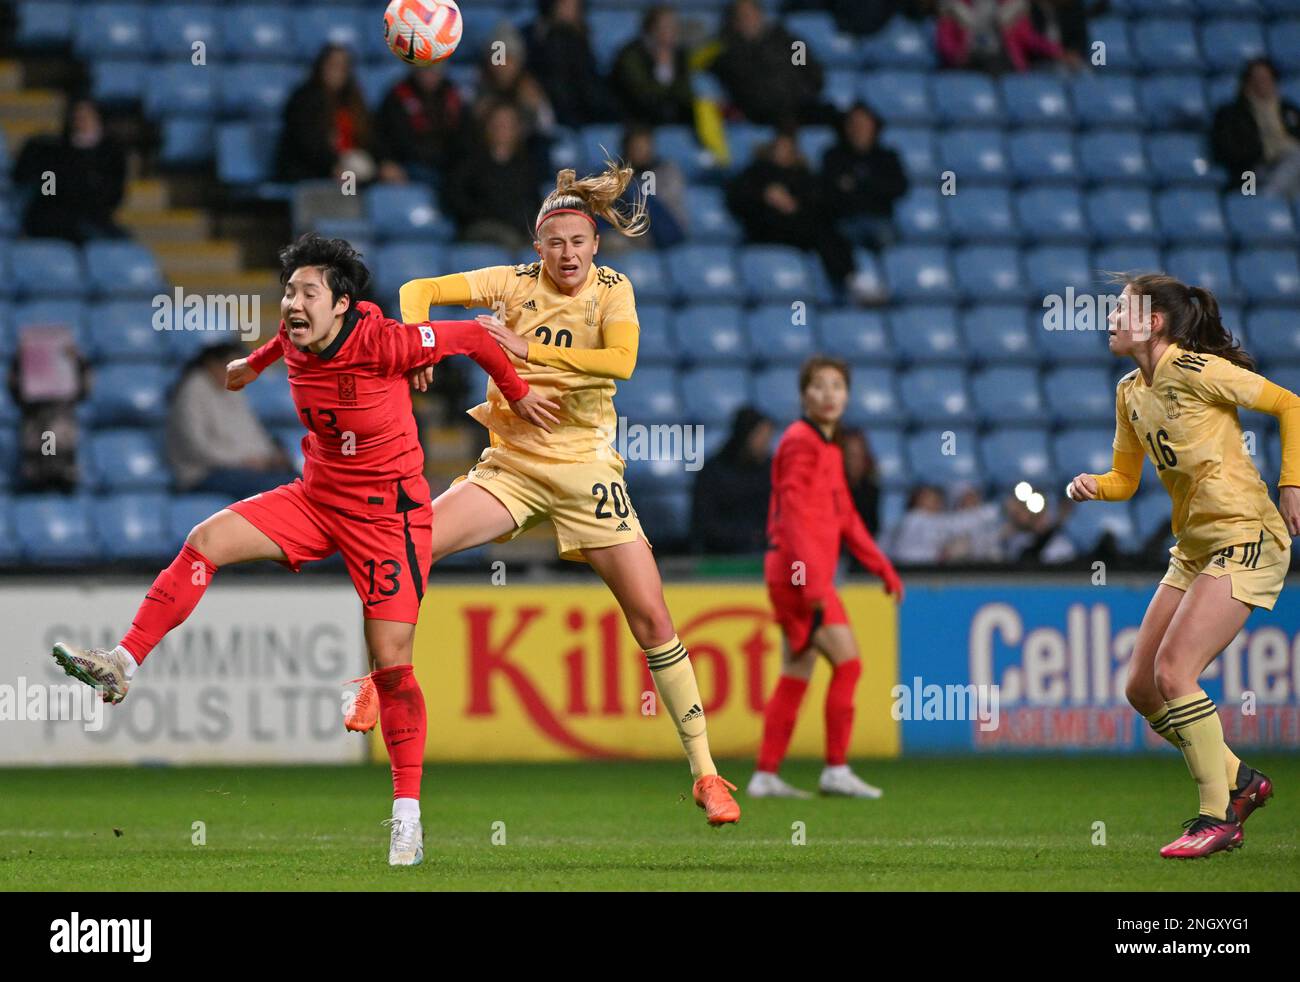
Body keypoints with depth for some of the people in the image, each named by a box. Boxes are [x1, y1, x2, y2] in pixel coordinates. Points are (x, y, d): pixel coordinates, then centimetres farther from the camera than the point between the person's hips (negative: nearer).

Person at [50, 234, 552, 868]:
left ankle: (407, 815, 2)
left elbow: (471, 336, -12)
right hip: (316, 499, 6)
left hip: (388, 514, -6)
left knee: (391, 664, -8)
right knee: (206, 541, -11)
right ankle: (121, 667, -10)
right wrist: (254, 363, 41)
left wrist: (517, 394, 3)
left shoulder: (383, 343, -25)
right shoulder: (295, 338, -6)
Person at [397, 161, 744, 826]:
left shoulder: (611, 291, -4)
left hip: (585, 470, -1)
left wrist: (527, 349, -28)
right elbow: (419, 290, -5)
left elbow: (621, 361, -23)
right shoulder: (515, 284, -1)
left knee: (652, 619, -6)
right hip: (511, 464, 1)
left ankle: (704, 773, 1)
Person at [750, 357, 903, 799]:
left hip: (806, 579, 10)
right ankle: (836, 770, -9)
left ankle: (765, 776, 11)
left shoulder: (828, 447, 20)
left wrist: (883, 568, 24)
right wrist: (812, 577, -27)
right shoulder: (801, 443, -10)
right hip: (799, 574, -10)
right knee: (847, 662, -12)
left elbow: (845, 517, 26)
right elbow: (794, 514, -19)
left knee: (796, 676, 9)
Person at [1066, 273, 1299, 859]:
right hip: (1193, 547, 9)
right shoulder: (1131, 392, 11)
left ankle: (1217, 818, -9)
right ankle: (1238, 781, 22)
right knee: (1141, 688, 4)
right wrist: (1091, 485, -2)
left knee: (1173, 673, -19)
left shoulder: (1196, 370, -13)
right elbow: (1126, 478, 19)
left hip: (1247, 539, -9)